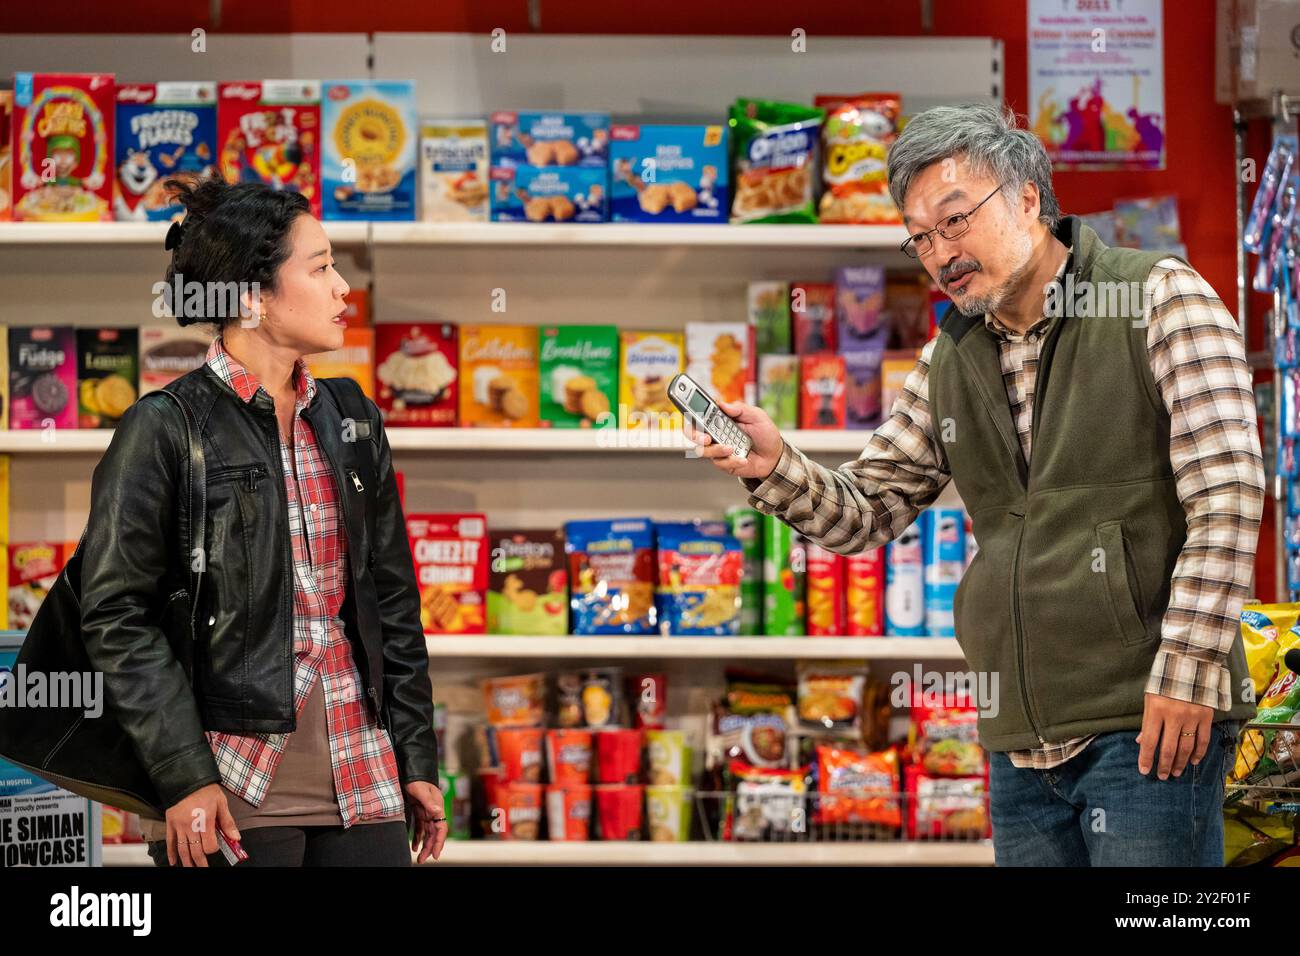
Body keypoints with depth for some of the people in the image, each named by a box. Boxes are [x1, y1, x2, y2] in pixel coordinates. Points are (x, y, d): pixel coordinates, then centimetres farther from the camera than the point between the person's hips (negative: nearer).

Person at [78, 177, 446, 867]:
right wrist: (184, 777, -14)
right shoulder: (164, 430, -5)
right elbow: (116, 616, -9)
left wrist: (416, 760, 13)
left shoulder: (351, 423, 13)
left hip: (362, 781, 5)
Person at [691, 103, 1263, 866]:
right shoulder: (950, 362, 13)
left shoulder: (1160, 298, -4)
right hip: (1020, 742, 6)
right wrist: (776, 468, -5)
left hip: (1146, 724, -6)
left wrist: (1187, 671, -16)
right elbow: (866, 511, 16)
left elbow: (1228, 496, -10)